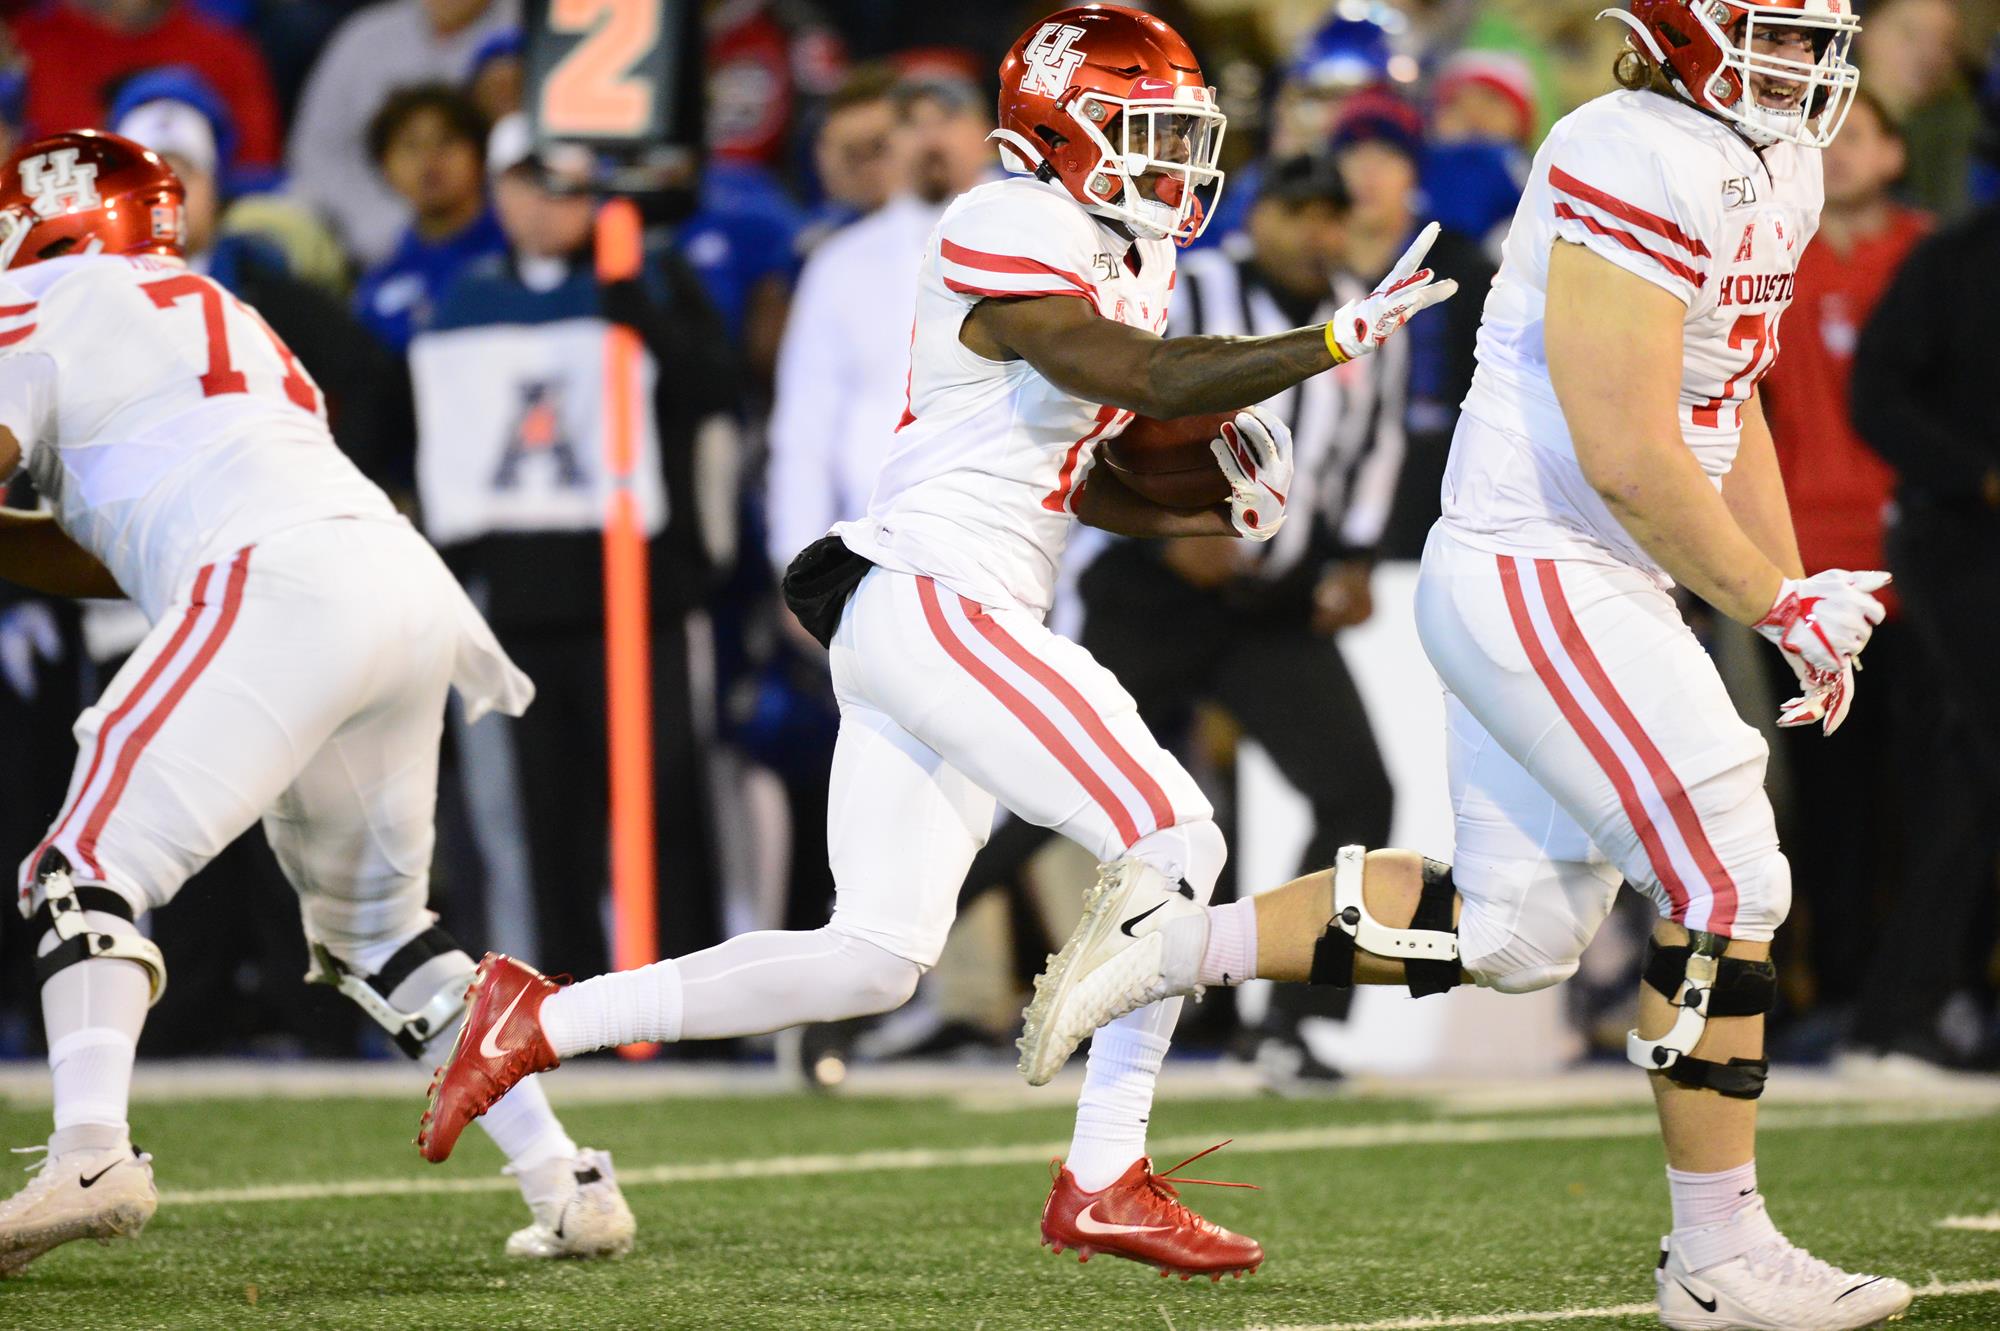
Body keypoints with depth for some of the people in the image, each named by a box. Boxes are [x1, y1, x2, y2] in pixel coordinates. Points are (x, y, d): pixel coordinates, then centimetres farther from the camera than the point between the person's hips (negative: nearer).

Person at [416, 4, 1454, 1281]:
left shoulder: (1105, 262, 19)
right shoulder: (1015, 243, -11)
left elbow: (1077, 477, 26)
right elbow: (1144, 381, -23)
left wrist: (1203, 513, 10)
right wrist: (1337, 339, -23)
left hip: (909, 629, 10)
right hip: (936, 602, -10)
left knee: (872, 961, 7)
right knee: (1172, 844, -11)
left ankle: (540, 1019, 9)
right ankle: (1105, 1181, -7)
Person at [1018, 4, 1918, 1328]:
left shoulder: (1779, 171, 12)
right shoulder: (1637, 164, -20)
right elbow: (1627, 456, -23)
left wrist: (1798, 598, 16)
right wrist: (1780, 606, -14)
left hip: (1594, 588, 10)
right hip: (1539, 578, -10)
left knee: (1512, 932, 10)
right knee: (1728, 884, -8)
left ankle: (1170, 944, 18)